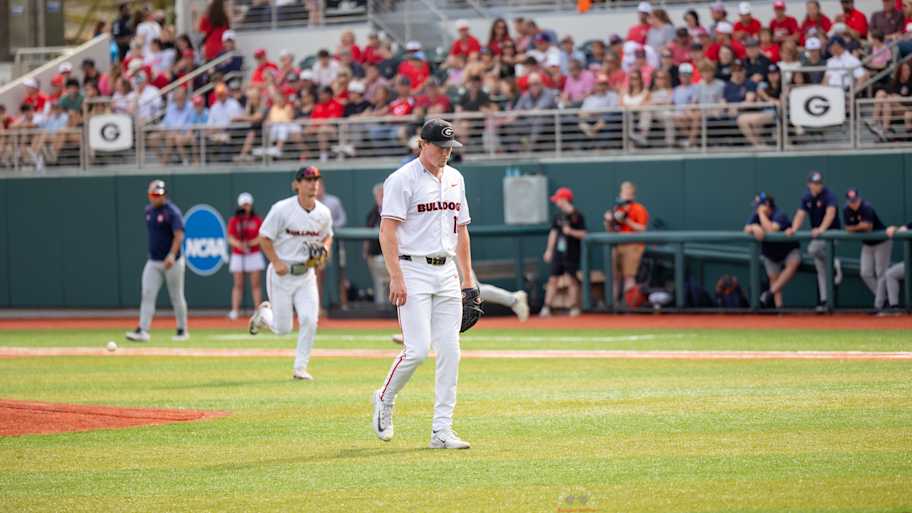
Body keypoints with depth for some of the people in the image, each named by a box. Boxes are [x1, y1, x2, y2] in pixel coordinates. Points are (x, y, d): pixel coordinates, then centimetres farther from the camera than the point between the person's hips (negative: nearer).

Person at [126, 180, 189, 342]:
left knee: (176, 297, 4)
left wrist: (172, 255, -34)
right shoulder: (149, 210, 9)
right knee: (147, 294, -7)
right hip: (153, 262, 6)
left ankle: (182, 330, 17)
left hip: (172, 262, -6)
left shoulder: (172, 212, -13)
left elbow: (179, 235, -22)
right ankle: (142, 331, -13)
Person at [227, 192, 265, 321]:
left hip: (254, 254, 0)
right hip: (238, 256, 0)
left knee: (255, 284, -1)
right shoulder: (233, 221, 3)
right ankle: (234, 311, -6)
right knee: (238, 284, -3)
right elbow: (231, 239, -4)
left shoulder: (257, 220, 4)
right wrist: (239, 244, -24)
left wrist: (251, 243, -18)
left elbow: (262, 237, -1)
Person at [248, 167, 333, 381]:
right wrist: (276, 262, -17)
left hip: (306, 274, 4)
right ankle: (263, 313, 36)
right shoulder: (282, 209, -14)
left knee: (309, 321, -11)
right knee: (283, 328, 1)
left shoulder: (323, 213, 0)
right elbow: (264, 237, -8)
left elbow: (327, 236, 18)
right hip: (282, 274, -4)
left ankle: (300, 368, 2)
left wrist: (325, 247, -4)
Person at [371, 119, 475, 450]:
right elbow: (387, 230, -14)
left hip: (447, 272, 7)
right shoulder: (403, 180, -8)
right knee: (418, 349, -13)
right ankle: (385, 400, 14)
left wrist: (468, 279, 15)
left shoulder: (455, 179, 14)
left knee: (450, 352, 0)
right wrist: (396, 277, -22)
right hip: (414, 271, -7)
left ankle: (442, 431, 2)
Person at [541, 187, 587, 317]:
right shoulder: (558, 215, 9)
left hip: (572, 254, -5)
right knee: (553, 279, 3)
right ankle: (546, 308, 3)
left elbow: (583, 234, -8)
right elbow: (553, 233, 14)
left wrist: (571, 231, -23)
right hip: (558, 252, 5)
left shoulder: (577, 216, -7)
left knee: (572, 280, -1)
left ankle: (574, 307, 8)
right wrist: (549, 250, 12)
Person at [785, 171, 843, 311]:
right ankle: (824, 301, 12)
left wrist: (821, 229, -48)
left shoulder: (829, 196, -16)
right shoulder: (807, 198, 4)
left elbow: (830, 213, -32)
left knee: (813, 249, -33)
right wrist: (793, 229, -25)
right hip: (817, 236, 7)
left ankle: (834, 263, -14)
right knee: (821, 270, 8)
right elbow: (800, 215, -4)